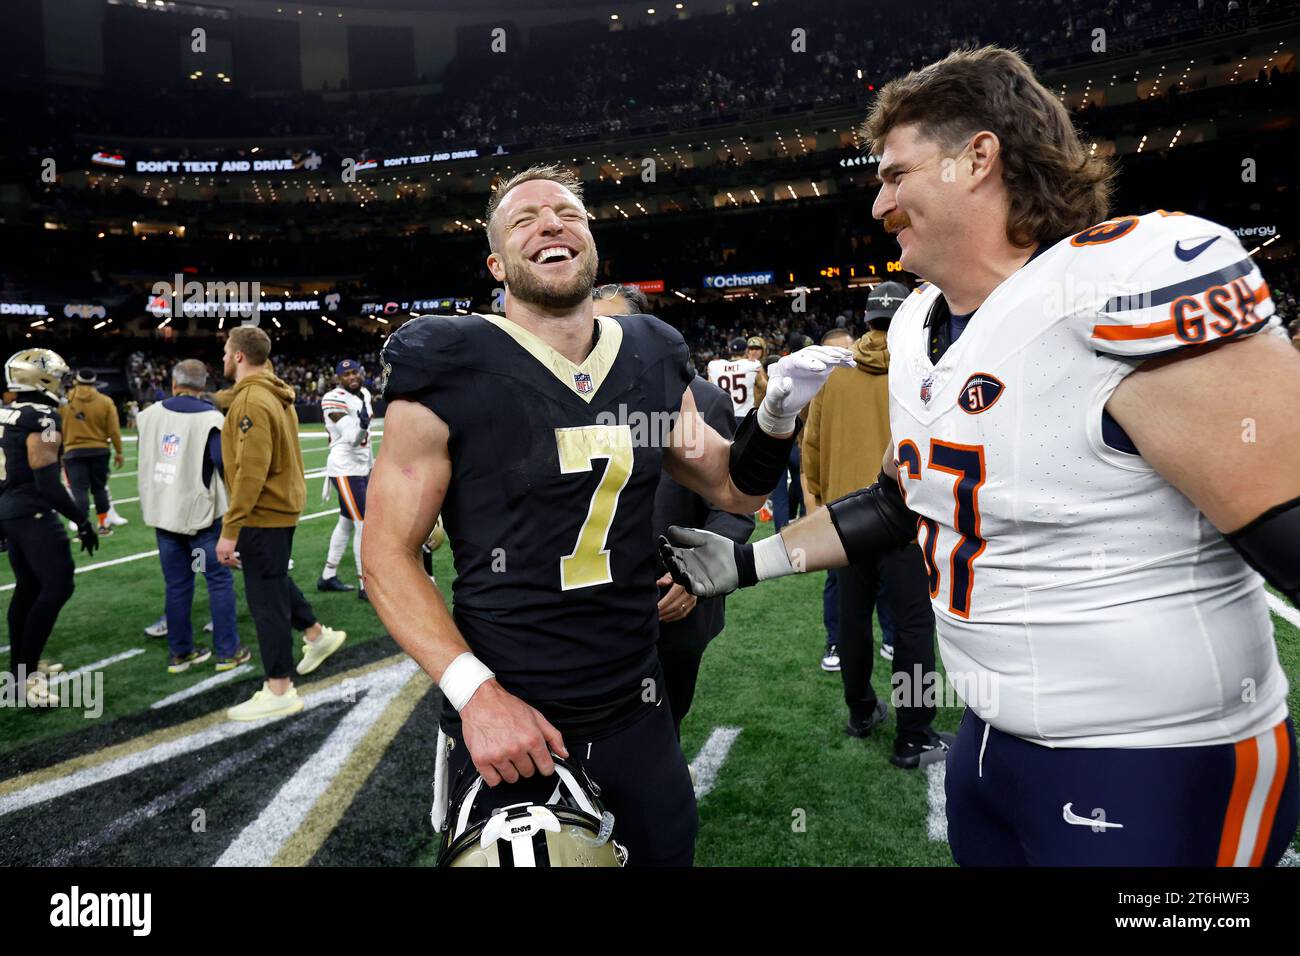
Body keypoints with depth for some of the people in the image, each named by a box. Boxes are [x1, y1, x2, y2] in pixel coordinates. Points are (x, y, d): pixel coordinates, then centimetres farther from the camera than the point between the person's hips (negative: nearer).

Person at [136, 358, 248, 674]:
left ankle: (180, 652, 20)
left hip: (161, 513, 5)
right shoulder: (210, 419, -14)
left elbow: (145, 456, 17)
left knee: (176, 585, 12)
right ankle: (227, 652, 9)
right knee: (220, 580, 5)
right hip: (199, 514, -5)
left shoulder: (150, 414, 3)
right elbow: (226, 464, -18)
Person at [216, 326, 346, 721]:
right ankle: (317, 635, 39)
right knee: (274, 580, 26)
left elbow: (251, 472, -25)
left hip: (263, 514, -9)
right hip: (283, 505, 10)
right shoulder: (275, 395, 9)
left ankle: (279, 691, 8)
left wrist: (230, 529, -22)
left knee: (265, 598, -1)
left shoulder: (252, 401, -20)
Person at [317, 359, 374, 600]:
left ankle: (327, 577, 29)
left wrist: (371, 463, 23)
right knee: (364, 526, -8)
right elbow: (351, 439, -23)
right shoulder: (335, 399, -16)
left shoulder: (364, 394, 9)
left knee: (346, 522, 16)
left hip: (362, 467, 9)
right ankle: (366, 585, 0)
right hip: (345, 469, -9)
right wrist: (362, 424, -42)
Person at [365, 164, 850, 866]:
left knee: (667, 848, 20)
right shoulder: (449, 373, -11)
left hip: (636, 714, 5)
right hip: (505, 727, -4)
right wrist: (476, 692, -20)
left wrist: (777, 411, -4)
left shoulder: (655, 363, 4)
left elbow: (734, 489, 15)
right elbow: (388, 554, -9)